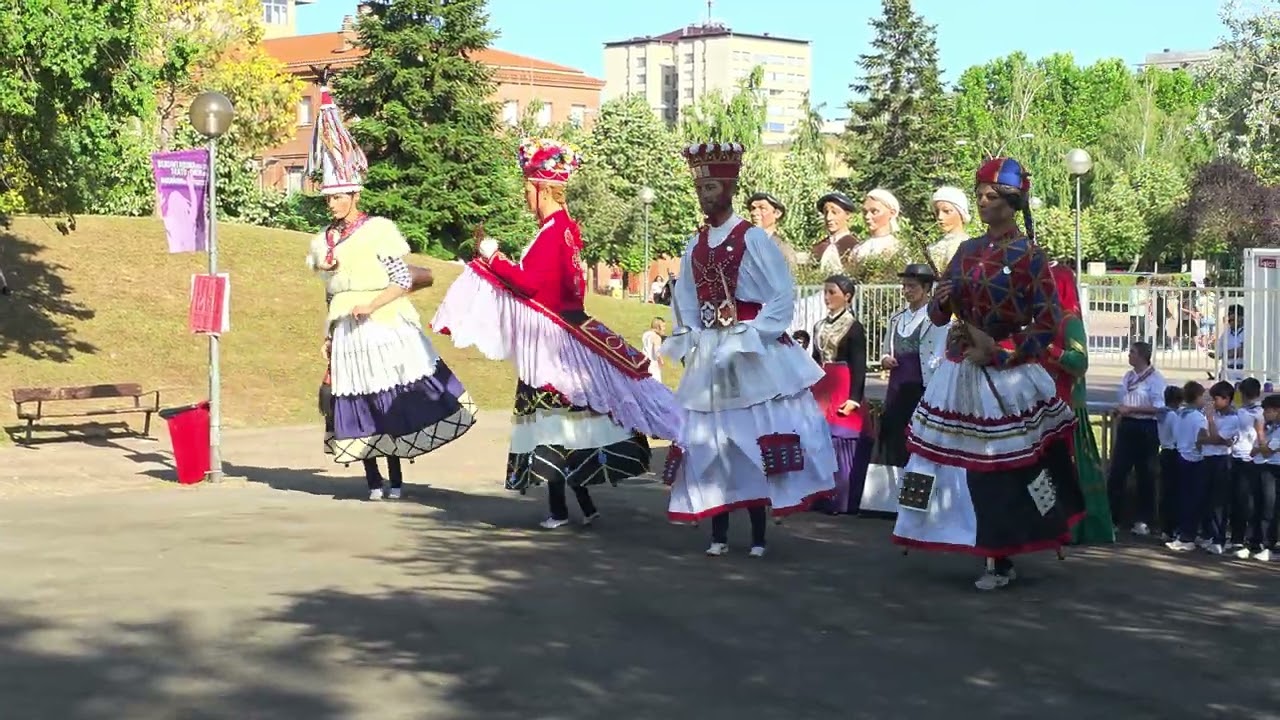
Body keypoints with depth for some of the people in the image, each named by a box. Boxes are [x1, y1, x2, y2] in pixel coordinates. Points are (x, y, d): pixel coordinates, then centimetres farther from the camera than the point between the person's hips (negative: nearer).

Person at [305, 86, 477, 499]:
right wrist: (329, 337, 15)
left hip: (385, 328, -5)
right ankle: (373, 481, 12)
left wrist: (371, 305, -21)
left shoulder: (379, 230, -7)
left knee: (391, 403, -3)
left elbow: (404, 282, -9)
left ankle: (396, 478, 6)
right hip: (348, 334, 5)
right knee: (357, 403, 4)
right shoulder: (326, 241, 10)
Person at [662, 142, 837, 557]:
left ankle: (758, 534, 2)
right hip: (709, 357, 6)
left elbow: (783, 298, -7)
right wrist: (689, 344, 2)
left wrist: (748, 336, -13)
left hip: (754, 357, -5)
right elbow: (684, 304, 16)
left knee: (754, 438, -4)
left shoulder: (753, 239, -6)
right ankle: (718, 533, 12)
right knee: (710, 441, 4)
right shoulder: (694, 247, 12)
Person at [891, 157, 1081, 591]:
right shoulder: (967, 251, 10)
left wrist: (999, 352, -14)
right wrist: (942, 299, -11)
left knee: (1002, 466, -4)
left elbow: (1048, 324, -11)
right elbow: (938, 315, 12)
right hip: (960, 372, 6)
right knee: (966, 460, 5)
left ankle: (1001, 561, 6)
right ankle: (988, 550, 16)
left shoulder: (1029, 256, -7)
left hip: (1008, 376, -6)